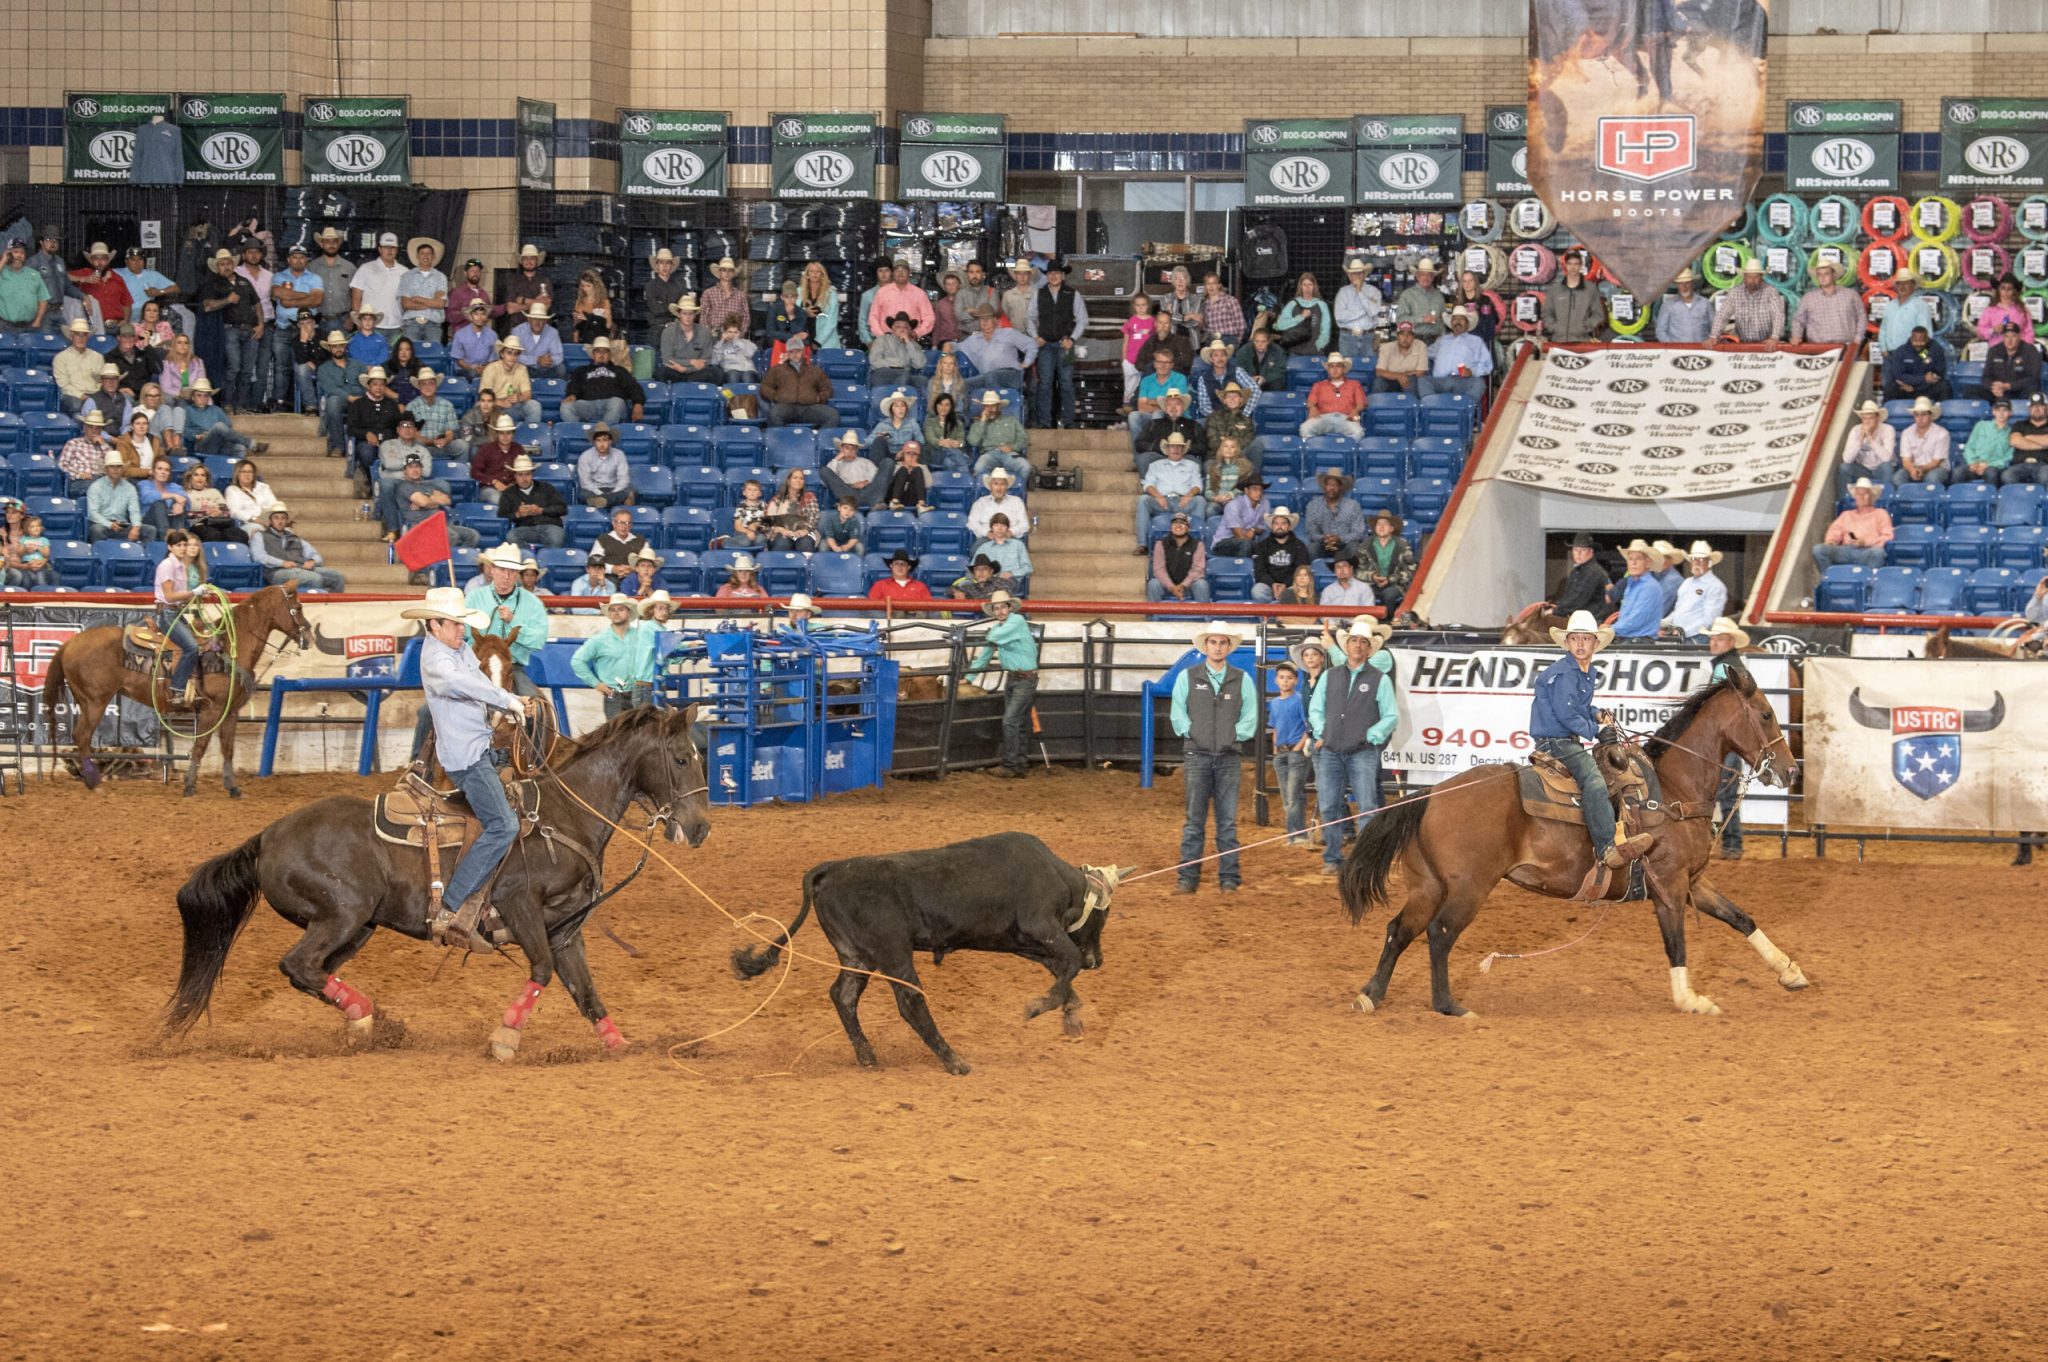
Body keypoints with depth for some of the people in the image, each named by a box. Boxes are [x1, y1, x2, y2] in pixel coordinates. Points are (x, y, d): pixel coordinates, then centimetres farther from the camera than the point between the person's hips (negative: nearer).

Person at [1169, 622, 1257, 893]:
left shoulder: (1242, 680, 7)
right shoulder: (1187, 677, 6)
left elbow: (1250, 718, 7)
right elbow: (1178, 713, 5)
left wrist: (1233, 735, -5)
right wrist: (1192, 733, -6)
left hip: (1229, 756, 1)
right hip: (1197, 755, -1)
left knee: (1228, 820, 2)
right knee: (1194, 819, -1)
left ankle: (1229, 877, 5)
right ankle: (1188, 876, 0)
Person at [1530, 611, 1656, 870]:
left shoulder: (1587, 673, 17)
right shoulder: (1563, 673, -13)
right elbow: (1565, 713, -20)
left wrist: (1598, 716, 9)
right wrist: (1596, 731, -15)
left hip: (1569, 742, 11)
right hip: (1554, 742, -11)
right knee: (1593, 779, -30)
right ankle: (1607, 848, -43)